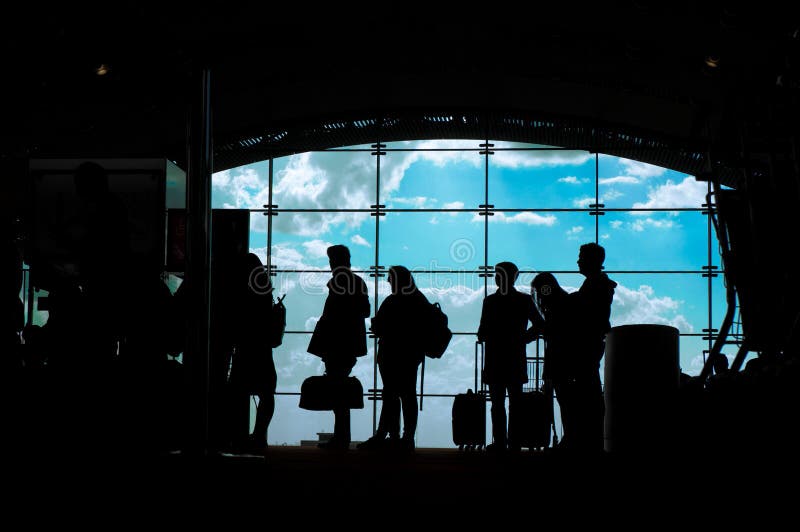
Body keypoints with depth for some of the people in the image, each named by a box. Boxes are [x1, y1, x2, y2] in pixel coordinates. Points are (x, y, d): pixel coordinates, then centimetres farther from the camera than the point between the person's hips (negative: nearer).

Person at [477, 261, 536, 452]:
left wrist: (482, 336, 13)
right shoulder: (524, 300, 2)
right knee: (515, 402, 7)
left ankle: (500, 441, -1)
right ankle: (514, 441, 6)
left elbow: (483, 332, -8)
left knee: (497, 402, 1)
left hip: (495, 359, -3)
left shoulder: (490, 300, -7)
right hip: (517, 359, 3)